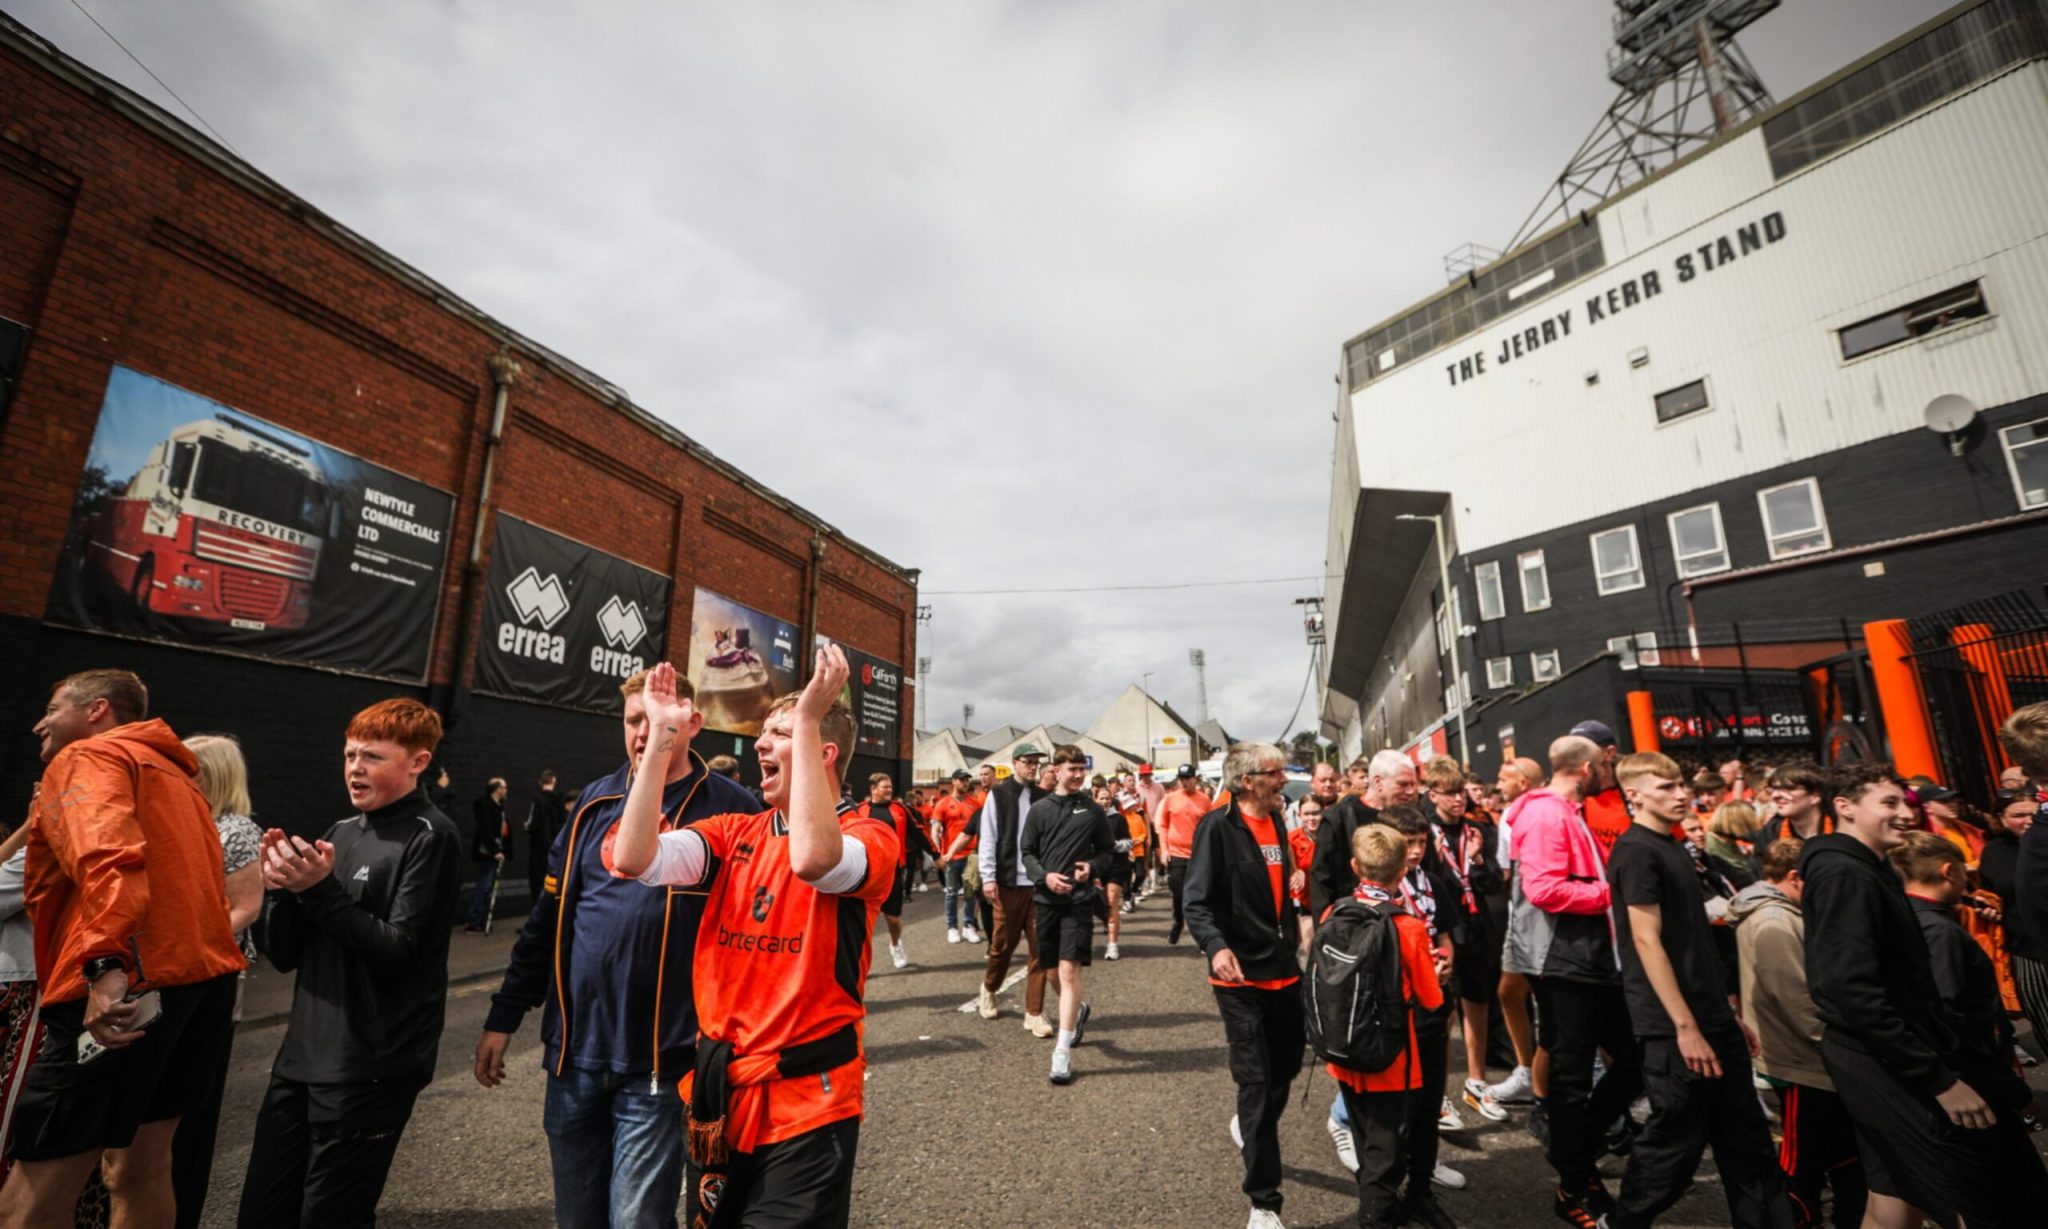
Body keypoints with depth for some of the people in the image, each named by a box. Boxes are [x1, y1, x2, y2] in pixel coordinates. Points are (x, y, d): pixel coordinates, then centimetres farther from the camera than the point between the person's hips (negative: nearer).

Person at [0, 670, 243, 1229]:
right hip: (204, 973, 9)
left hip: (126, 984, -9)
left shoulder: (87, 758, -2)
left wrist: (106, 966, -31)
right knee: (140, 1169, 19)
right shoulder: (173, 775, 25)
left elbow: (108, 857, -21)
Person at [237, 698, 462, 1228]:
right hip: (301, 1059, 7)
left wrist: (322, 890, -20)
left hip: (370, 1071, -7)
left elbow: (399, 957, -18)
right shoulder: (341, 832, 8)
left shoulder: (429, 838, -13)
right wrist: (282, 886, -8)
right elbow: (286, 955, 8)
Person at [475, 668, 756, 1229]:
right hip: (575, 1052, 5)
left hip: (659, 1061, -5)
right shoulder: (596, 801, 5)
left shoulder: (728, 807, -11)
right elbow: (548, 916, 11)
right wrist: (504, 1015, 11)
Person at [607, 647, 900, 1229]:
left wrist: (807, 720, -34)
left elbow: (813, 858, -37)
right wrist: (662, 737, -14)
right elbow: (634, 857, -13)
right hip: (717, 1090, 6)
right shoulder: (733, 834, 2)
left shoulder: (870, 837, -14)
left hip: (807, 1102, -5)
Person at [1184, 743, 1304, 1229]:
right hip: (1240, 975, -7)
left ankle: (1251, 1127, 50)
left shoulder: (1277, 823, 7)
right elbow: (1196, 901, -21)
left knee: (1289, 1062, 21)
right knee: (1255, 1081, -1)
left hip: (1283, 968, 7)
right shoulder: (1217, 828, -17)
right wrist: (1216, 946, -37)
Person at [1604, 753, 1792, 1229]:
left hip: (1713, 1019, 9)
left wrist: (1729, 1012, 17)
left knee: (1746, 1140, 16)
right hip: (1674, 1028, -9)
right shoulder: (1636, 851, -16)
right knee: (1675, 1142, 4)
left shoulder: (1672, 847, 12)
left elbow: (1694, 941, 17)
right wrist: (1685, 1026, -20)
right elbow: (1647, 941, -19)